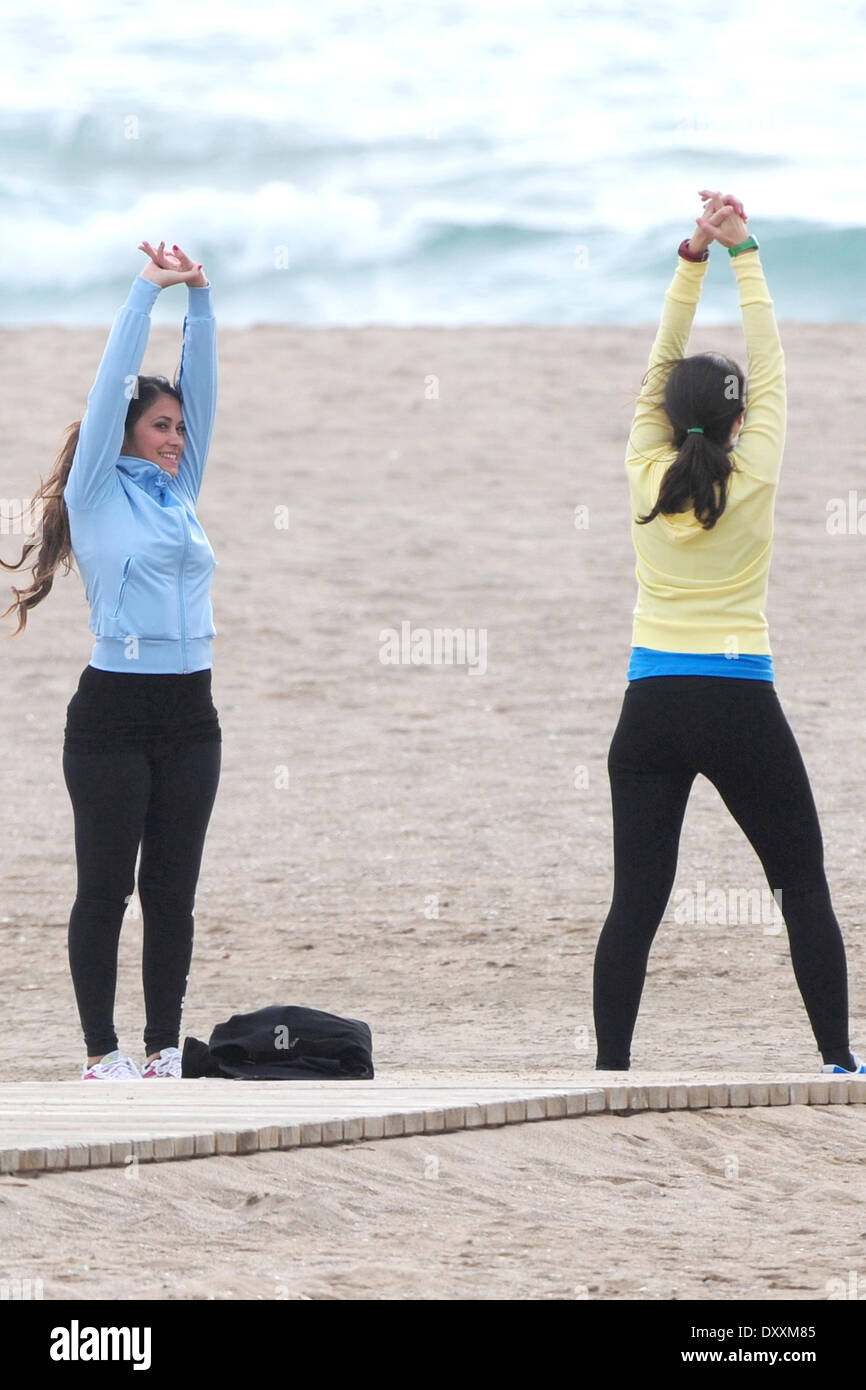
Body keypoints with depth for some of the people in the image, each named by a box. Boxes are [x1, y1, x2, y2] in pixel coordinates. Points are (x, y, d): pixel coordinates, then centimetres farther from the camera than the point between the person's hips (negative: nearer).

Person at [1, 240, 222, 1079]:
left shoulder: (180, 493, 14)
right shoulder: (99, 492, 0)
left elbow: (201, 385, 12)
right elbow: (113, 384, -3)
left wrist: (199, 298, 5)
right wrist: (146, 291, -1)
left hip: (188, 711, 6)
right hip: (115, 709, -6)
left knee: (173, 889, 7)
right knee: (106, 886, -1)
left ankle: (164, 1048, 11)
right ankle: (101, 1052, 2)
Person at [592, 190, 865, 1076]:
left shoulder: (646, 478, 0)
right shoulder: (754, 481, -5)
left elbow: (659, 368, 9)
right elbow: (770, 368, 4)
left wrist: (692, 260, 8)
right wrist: (742, 255, 7)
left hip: (652, 706, 2)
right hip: (739, 703, -2)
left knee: (637, 897, 0)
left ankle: (610, 1065, -6)